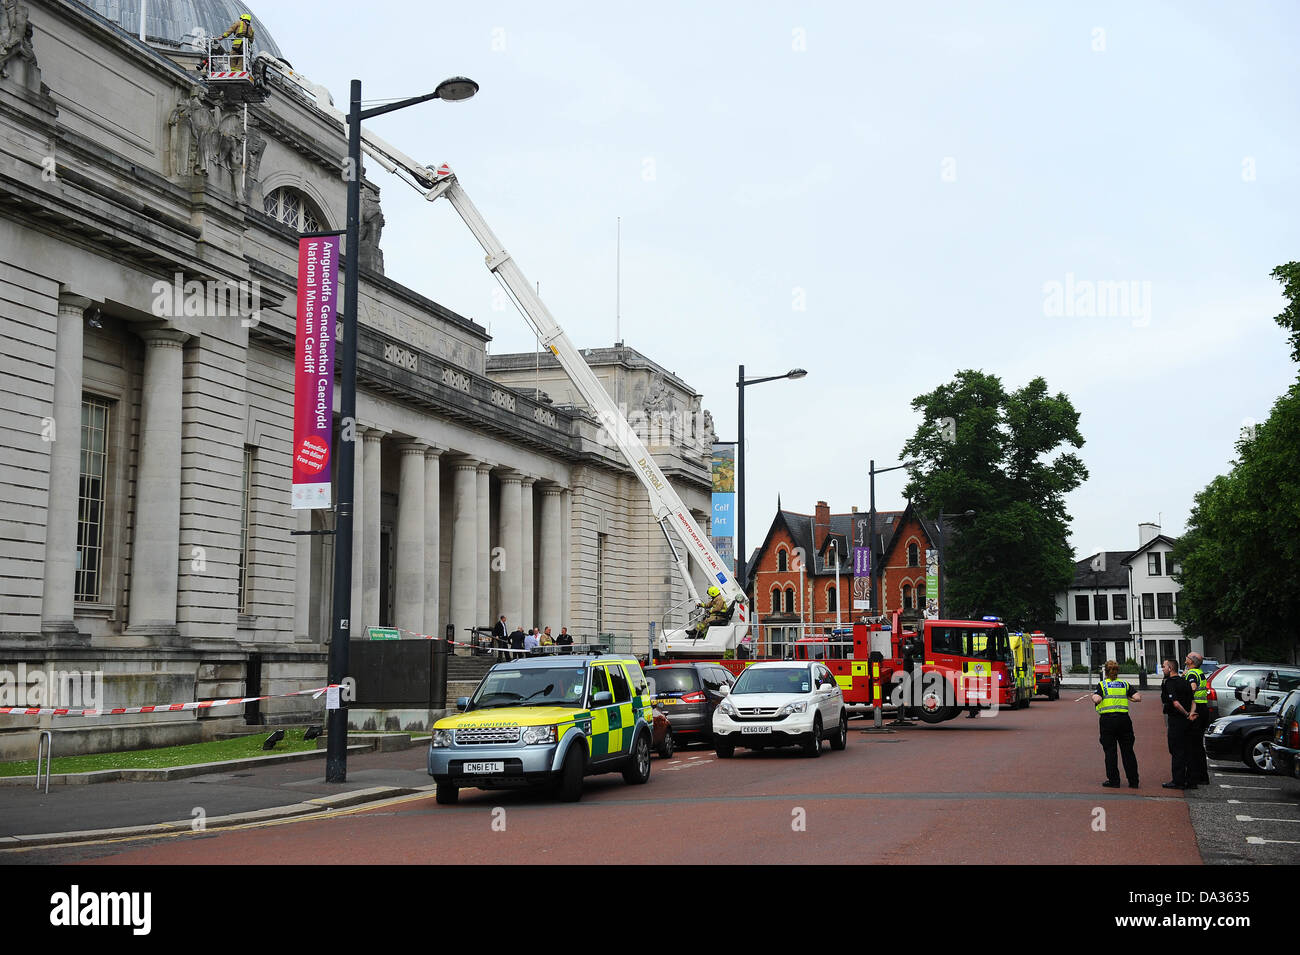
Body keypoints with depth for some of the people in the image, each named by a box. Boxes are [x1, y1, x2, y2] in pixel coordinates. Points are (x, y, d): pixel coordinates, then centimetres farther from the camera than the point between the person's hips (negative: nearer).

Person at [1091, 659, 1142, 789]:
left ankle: (1113, 780, 5)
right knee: (1128, 750, 8)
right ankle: (1133, 781, 10)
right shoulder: (1125, 684, 8)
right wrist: (1127, 696, 17)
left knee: (1110, 750, 4)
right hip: (1123, 718, 3)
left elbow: (1097, 700, -16)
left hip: (1107, 719, -3)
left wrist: (1093, 696, 6)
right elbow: (1138, 698, -2)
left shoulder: (1102, 685, -1)